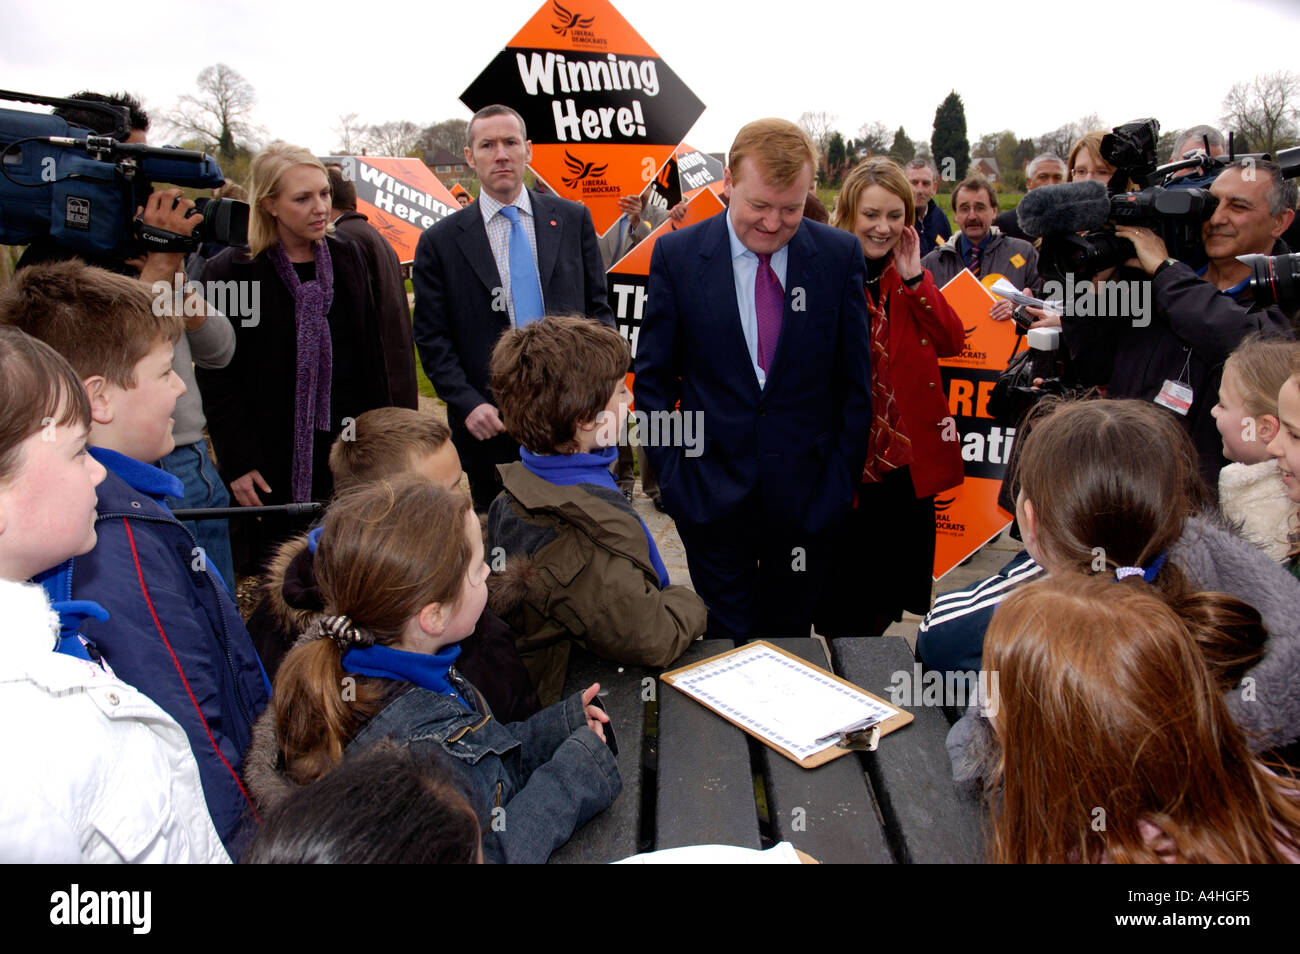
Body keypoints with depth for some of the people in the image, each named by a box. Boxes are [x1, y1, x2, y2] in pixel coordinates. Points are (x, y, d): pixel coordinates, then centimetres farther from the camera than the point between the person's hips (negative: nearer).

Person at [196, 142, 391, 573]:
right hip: (271, 464, -3)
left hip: (346, 455, 4)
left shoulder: (347, 258, 7)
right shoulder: (230, 272, -7)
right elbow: (216, 380, -6)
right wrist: (237, 463, -10)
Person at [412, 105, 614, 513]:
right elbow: (431, 338, 1)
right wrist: (467, 404, -12)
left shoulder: (573, 219, 6)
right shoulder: (440, 241, 1)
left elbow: (598, 307, 8)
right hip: (491, 423, -1)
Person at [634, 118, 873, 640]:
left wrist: (841, 478, 0)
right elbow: (653, 377, 1)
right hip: (711, 494, -1)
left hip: (806, 494, 1)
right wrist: (672, 473, -3)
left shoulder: (840, 254, -2)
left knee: (790, 638, 16)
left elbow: (856, 379, 3)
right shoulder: (677, 254, -4)